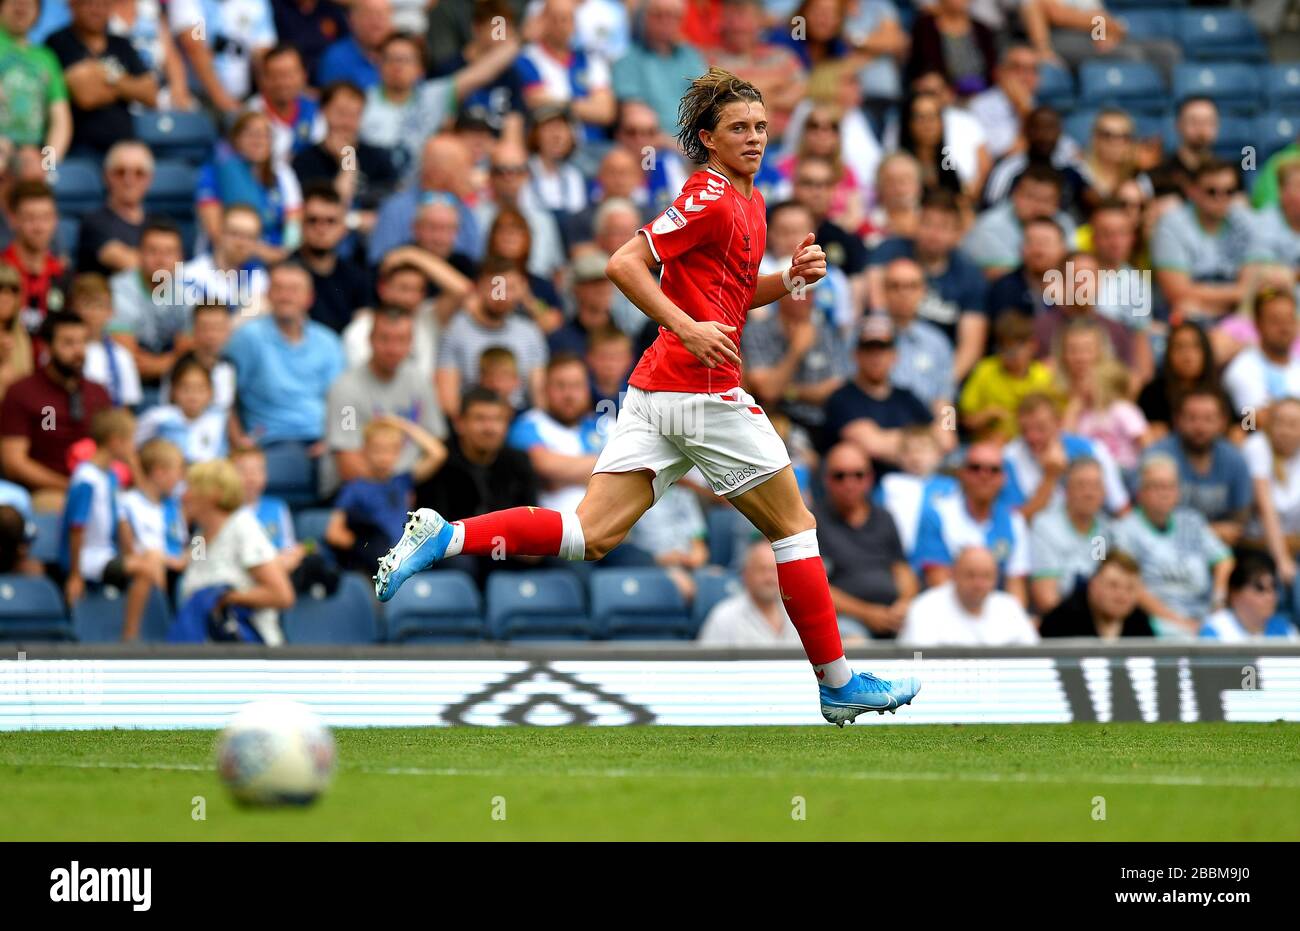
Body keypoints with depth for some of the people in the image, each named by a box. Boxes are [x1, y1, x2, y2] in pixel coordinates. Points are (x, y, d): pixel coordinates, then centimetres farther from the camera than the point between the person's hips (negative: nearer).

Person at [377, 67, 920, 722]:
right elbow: (624, 264, -15)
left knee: (591, 535, -1)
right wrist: (688, 327, -22)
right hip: (702, 390, -9)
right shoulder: (712, 197, -10)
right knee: (793, 524, 4)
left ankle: (446, 537, -11)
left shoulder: (748, 201, 19)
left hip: (653, 391, 9)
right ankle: (838, 684, 11)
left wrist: (789, 278, 13)